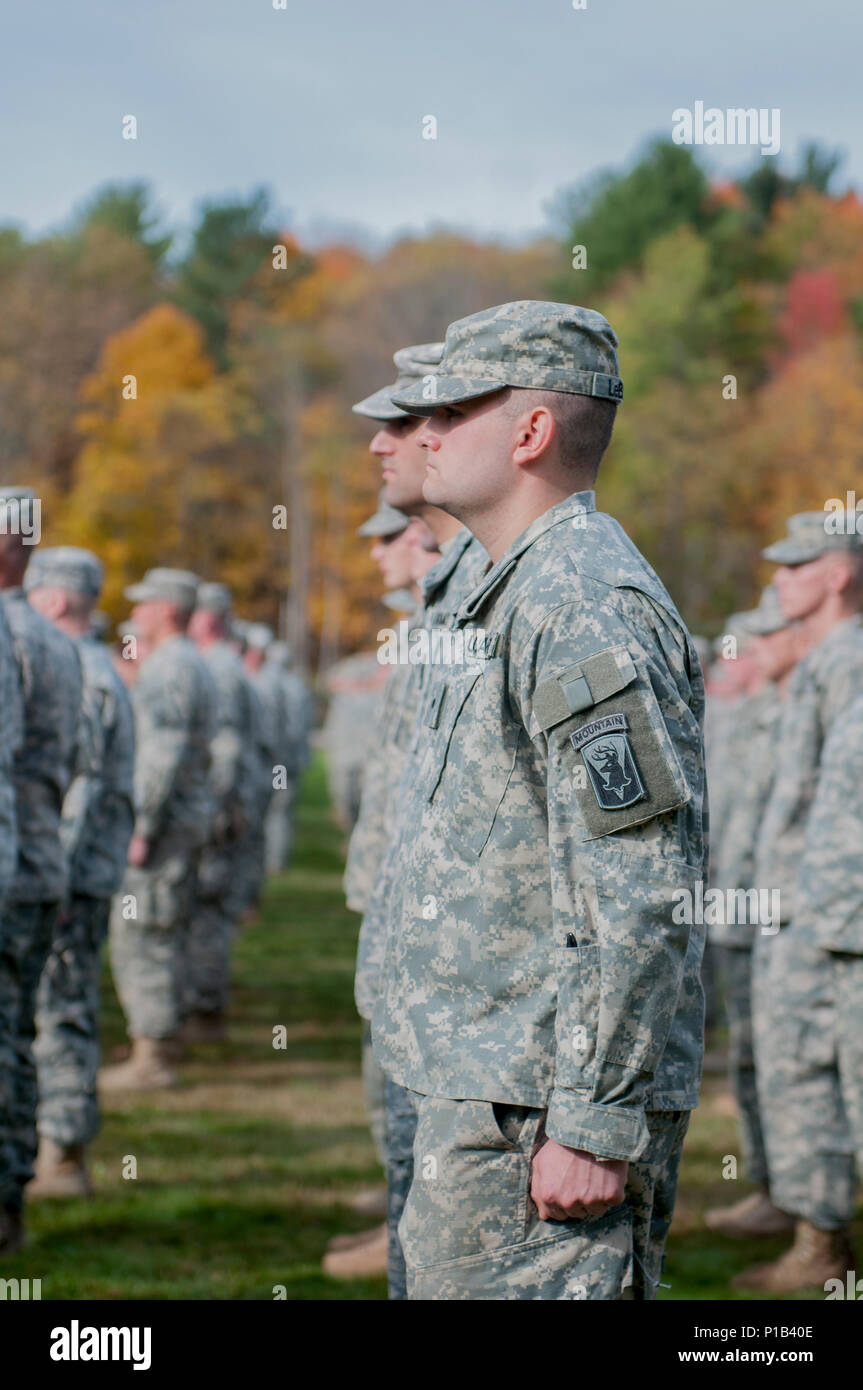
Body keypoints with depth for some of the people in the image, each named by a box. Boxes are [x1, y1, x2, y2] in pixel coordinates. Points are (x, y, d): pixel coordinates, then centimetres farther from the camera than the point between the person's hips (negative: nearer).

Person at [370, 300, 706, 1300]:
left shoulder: (586, 606, -16)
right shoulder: (519, 596, 18)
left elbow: (641, 899, -23)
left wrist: (594, 1127, -23)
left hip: (543, 1105, -11)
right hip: (483, 1084, 11)